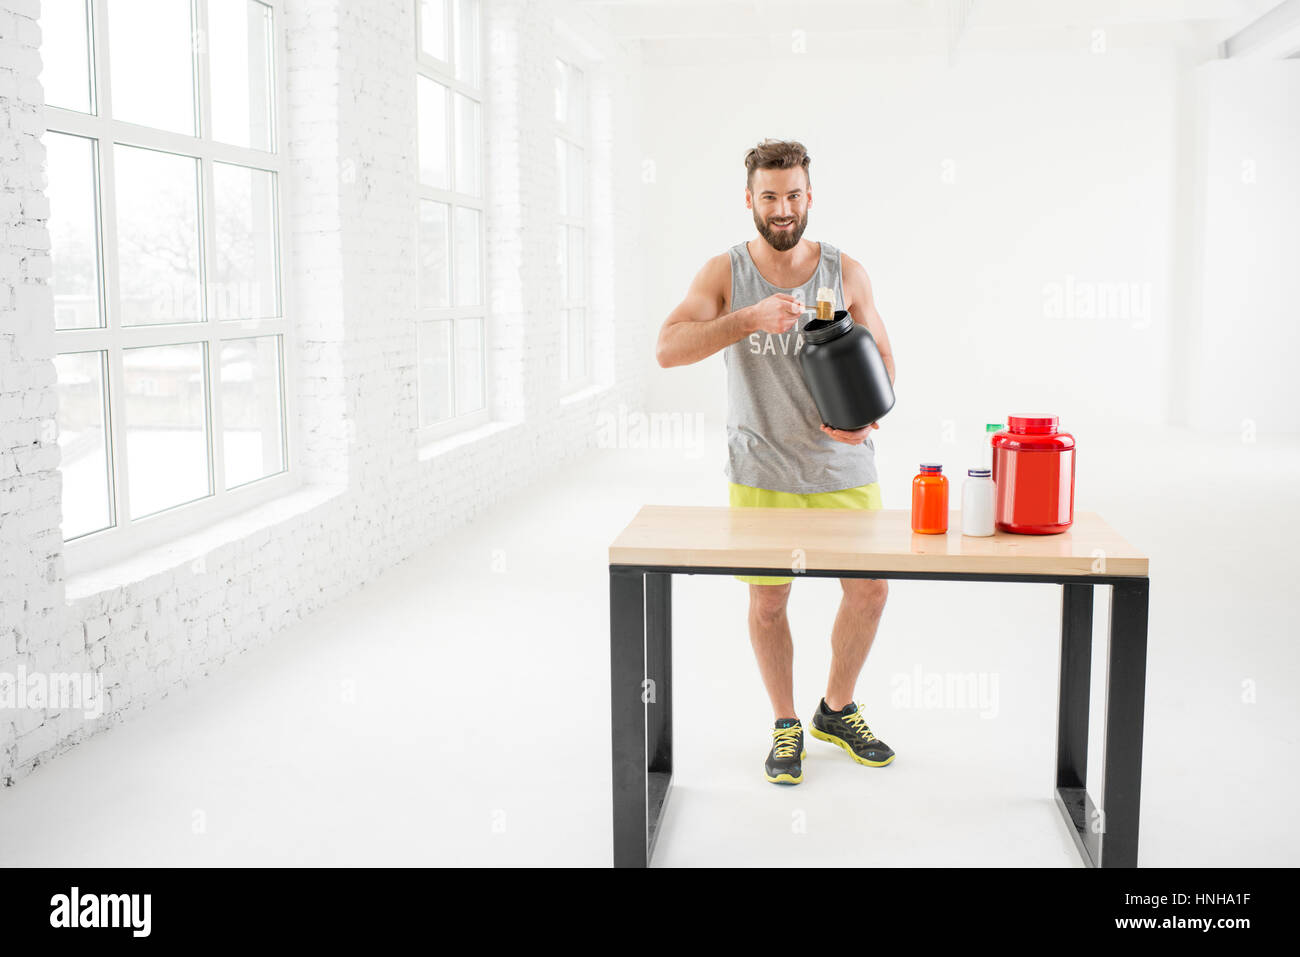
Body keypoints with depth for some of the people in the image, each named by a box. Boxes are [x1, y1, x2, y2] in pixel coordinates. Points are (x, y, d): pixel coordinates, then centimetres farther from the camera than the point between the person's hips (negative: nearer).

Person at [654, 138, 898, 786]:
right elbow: (668, 349, -16)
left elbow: (880, 357, 5)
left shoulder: (845, 272, 1)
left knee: (870, 589, 5)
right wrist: (749, 319, -29)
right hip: (762, 471, -2)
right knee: (767, 601, 5)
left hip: (843, 466, 2)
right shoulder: (725, 273, -3)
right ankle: (785, 726, 27)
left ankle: (836, 710, 29)